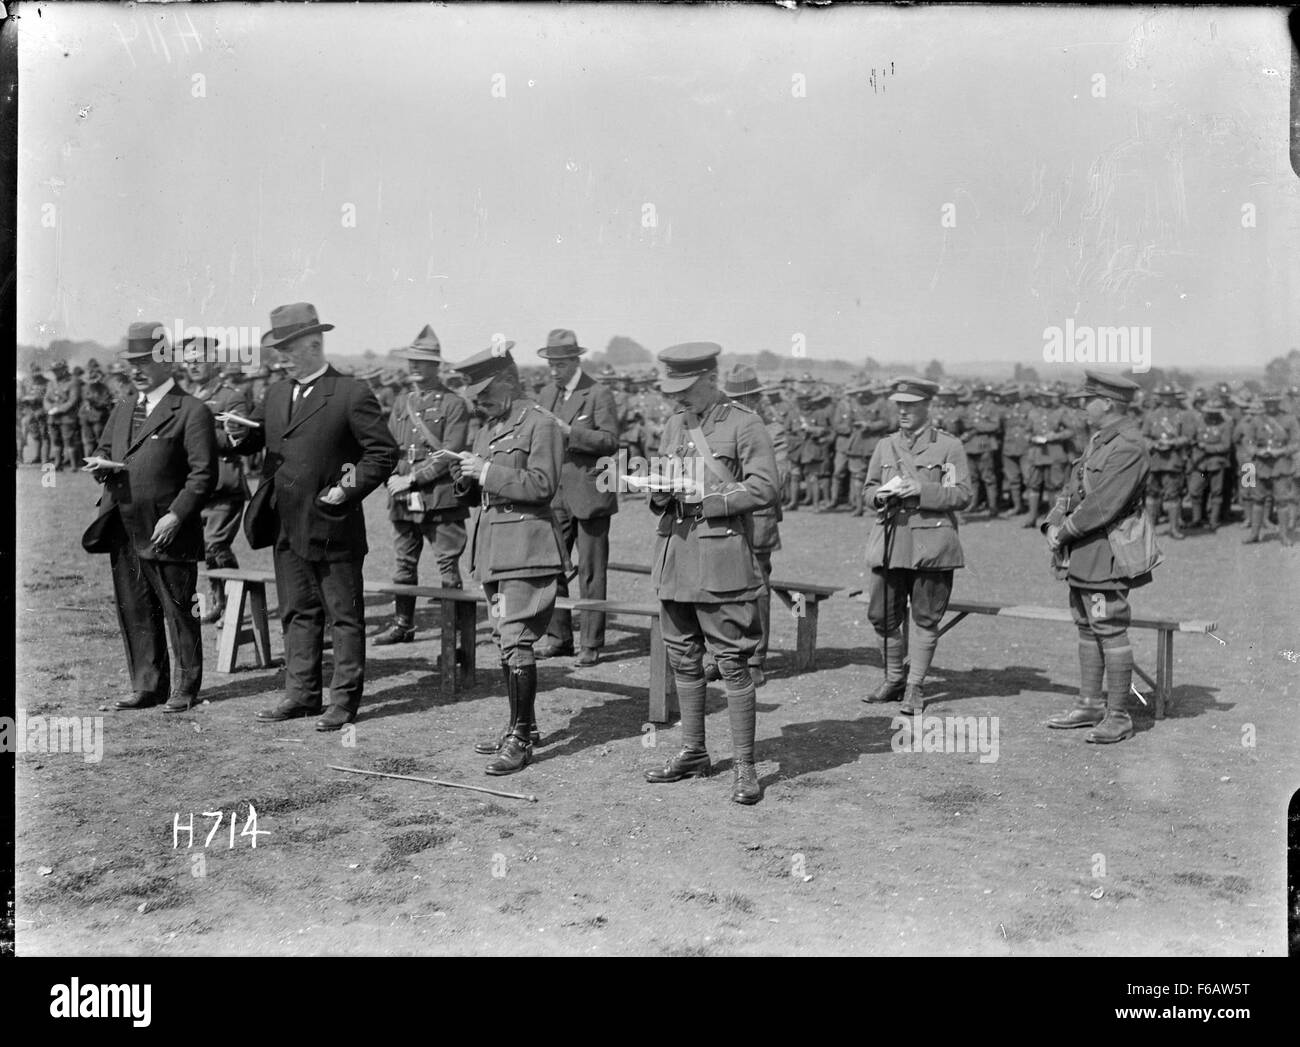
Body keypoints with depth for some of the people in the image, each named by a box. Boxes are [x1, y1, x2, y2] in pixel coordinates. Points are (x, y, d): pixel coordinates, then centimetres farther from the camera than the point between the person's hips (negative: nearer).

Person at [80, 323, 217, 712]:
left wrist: (176, 515, -19)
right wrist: (101, 464, -2)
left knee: (179, 613, 3)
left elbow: (204, 473, -11)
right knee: (134, 613, 11)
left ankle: (185, 689, 14)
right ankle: (147, 686, 21)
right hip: (123, 532, 7)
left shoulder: (191, 411, -7)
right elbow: (103, 450, 23)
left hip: (167, 532, -7)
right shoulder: (122, 410, 17)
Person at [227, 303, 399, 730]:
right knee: (297, 613, 14)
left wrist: (348, 491, -16)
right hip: (286, 527, 7)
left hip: (333, 526, -7)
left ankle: (345, 700, 11)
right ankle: (301, 694, 24)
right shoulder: (276, 394, 13)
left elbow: (383, 453, -10)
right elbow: (257, 441, 15)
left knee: (344, 616, 4)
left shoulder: (352, 394, -9)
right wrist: (240, 434, -7)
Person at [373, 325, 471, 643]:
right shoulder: (401, 403, 16)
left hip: (441, 498, -6)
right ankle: (402, 625, 23)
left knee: (448, 564, -3)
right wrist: (393, 477, -4)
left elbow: (449, 454, -11)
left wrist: (413, 478, -15)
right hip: (403, 499, 6)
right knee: (404, 564, 12)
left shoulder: (453, 405, -3)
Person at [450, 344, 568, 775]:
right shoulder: (489, 427, 18)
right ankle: (522, 725, 25)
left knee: (516, 642, -11)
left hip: (526, 548, -9)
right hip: (493, 548, 9)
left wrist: (488, 471, -17)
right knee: (504, 641, 13)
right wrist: (465, 476, 1)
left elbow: (542, 485, -18)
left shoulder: (540, 424, -8)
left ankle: (521, 739, -5)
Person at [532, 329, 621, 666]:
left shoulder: (599, 394, -6)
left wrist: (569, 431, -22)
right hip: (555, 493, 6)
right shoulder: (546, 393, 13)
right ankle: (558, 636, 18)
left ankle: (592, 644, 7)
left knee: (590, 572, 0)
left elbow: (610, 440, -13)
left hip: (589, 490, -6)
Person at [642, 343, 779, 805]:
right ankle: (693, 753, 26)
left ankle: (745, 768, 4)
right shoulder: (674, 424, 15)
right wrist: (658, 493, -2)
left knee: (732, 663, -4)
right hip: (674, 555, 7)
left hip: (721, 561, -7)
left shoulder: (744, 425, -5)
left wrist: (705, 497, -16)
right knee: (683, 659, 13)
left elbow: (764, 489, -13)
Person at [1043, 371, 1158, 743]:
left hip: (1107, 555, -10)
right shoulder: (1098, 442, 16)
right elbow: (1072, 489, 16)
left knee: (1110, 631, -5)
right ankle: (1089, 706, 23)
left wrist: (1065, 531, -14)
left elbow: (1104, 504, -22)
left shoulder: (1128, 448, -16)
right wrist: (1053, 523, 1)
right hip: (1083, 555, 10)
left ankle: (1118, 717, 1)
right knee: (1087, 629, 14)